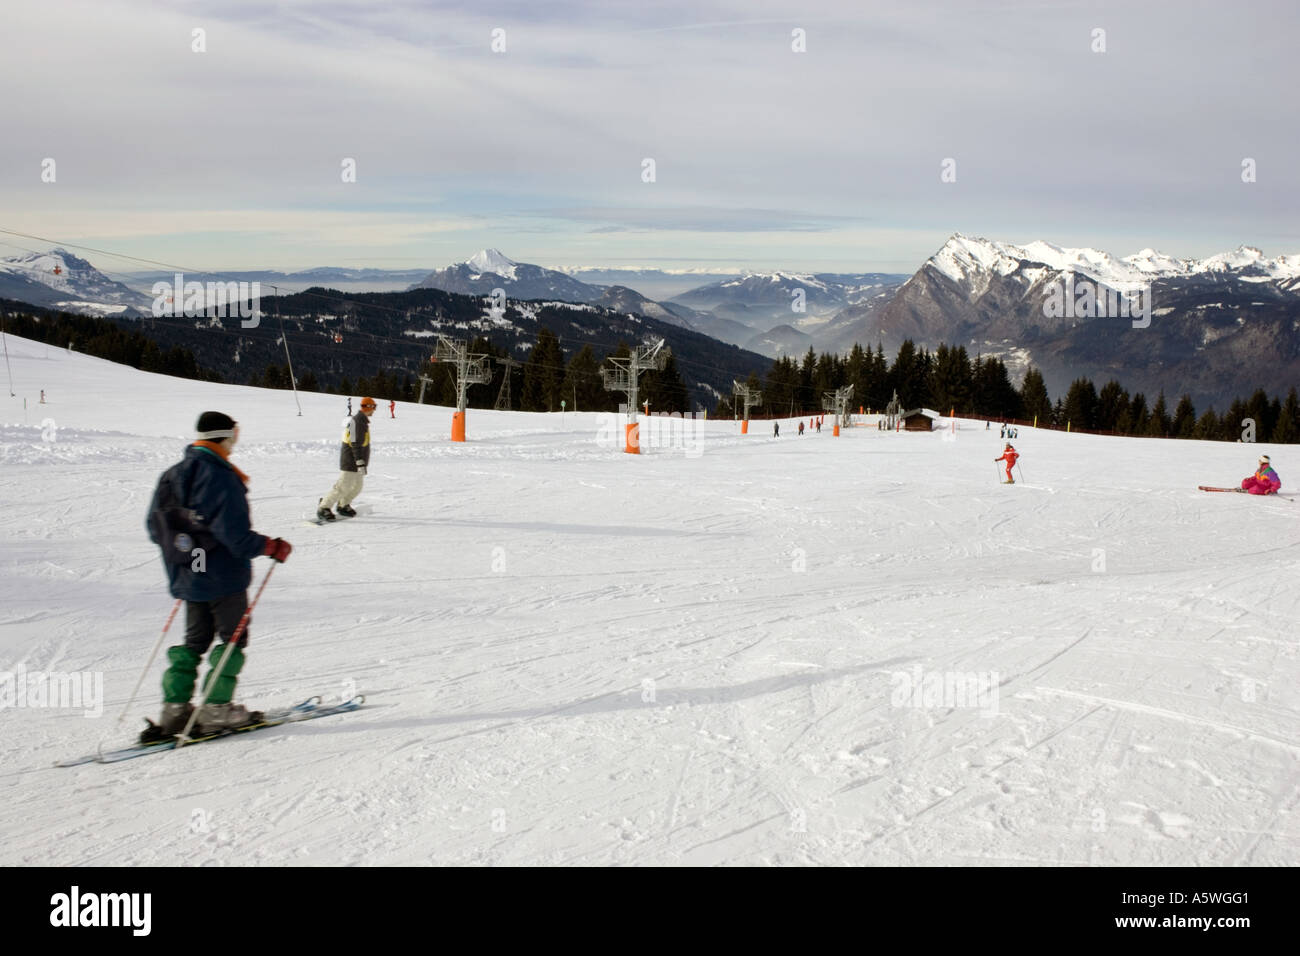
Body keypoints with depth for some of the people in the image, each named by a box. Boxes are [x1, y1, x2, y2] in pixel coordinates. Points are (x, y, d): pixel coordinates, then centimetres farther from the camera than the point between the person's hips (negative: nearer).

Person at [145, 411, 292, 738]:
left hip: (187, 576, 8)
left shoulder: (172, 475, 7)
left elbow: (154, 526, 13)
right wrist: (271, 547, -12)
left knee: (195, 639, 16)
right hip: (222, 576, -7)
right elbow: (235, 533, -23)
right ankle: (216, 709, 0)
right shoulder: (221, 478, -18)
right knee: (232, 638, 4)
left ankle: (175, 708, 9)